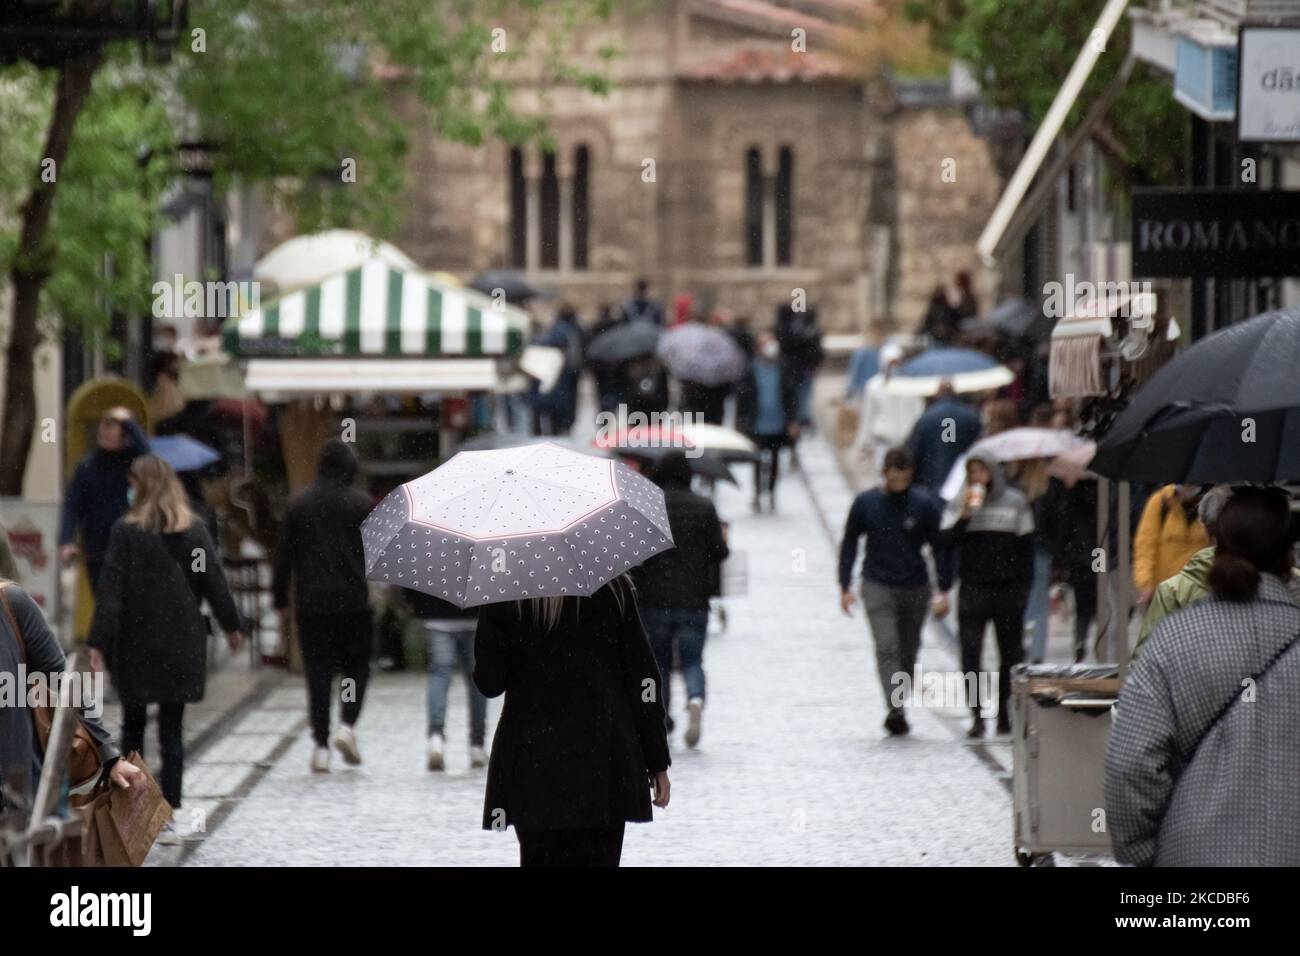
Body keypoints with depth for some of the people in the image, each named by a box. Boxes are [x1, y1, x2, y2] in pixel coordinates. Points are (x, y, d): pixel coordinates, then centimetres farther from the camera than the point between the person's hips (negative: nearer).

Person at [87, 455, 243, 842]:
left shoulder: (127, 532, -9)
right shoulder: (195, 530, -2)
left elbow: (110, 591, -13)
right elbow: (215, 582, 1)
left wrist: (98, 643, -13)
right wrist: (232, 626, 15)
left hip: (135, 646, -2)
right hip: (181, 645, 2)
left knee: (133, 724, 15)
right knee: (172, 730, 5)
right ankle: (167, 816, -2)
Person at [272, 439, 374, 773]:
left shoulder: (298, 504, 3)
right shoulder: (361, 503, -3)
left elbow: (284, 557, 5)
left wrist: (281, 602, 10)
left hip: (310, 604, 1)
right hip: (353, 601, -1)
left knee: (318, 672, 3)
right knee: (357, 665, 13)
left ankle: (321, 745, -2)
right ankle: (348, 725, -8)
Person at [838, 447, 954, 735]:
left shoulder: (925, 504, -3)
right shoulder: (865, 503, -1)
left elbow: (941, 548, 1)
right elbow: (849, 545, 10)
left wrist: (943, 591, -6)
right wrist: (845, 587, 7)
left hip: (915, 588, 1)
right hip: (877, 586, -1)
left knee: (908, 652, 9)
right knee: (886, 647, -17)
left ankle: (899, 710, 22)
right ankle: (895, 709, -28)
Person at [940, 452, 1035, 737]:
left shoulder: (1015, 502, 4)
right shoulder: (957, 504, 5)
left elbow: (1026, 545, 7)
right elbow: (948, 541, -4)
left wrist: (1024, 585, 2)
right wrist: (965, 514, -17)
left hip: (1008, 587, 0)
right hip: (973, 588, 0)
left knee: (1011, 654, 6)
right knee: (970, 653, -9)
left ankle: (1004, 713, 17)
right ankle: (977, 716, -10)